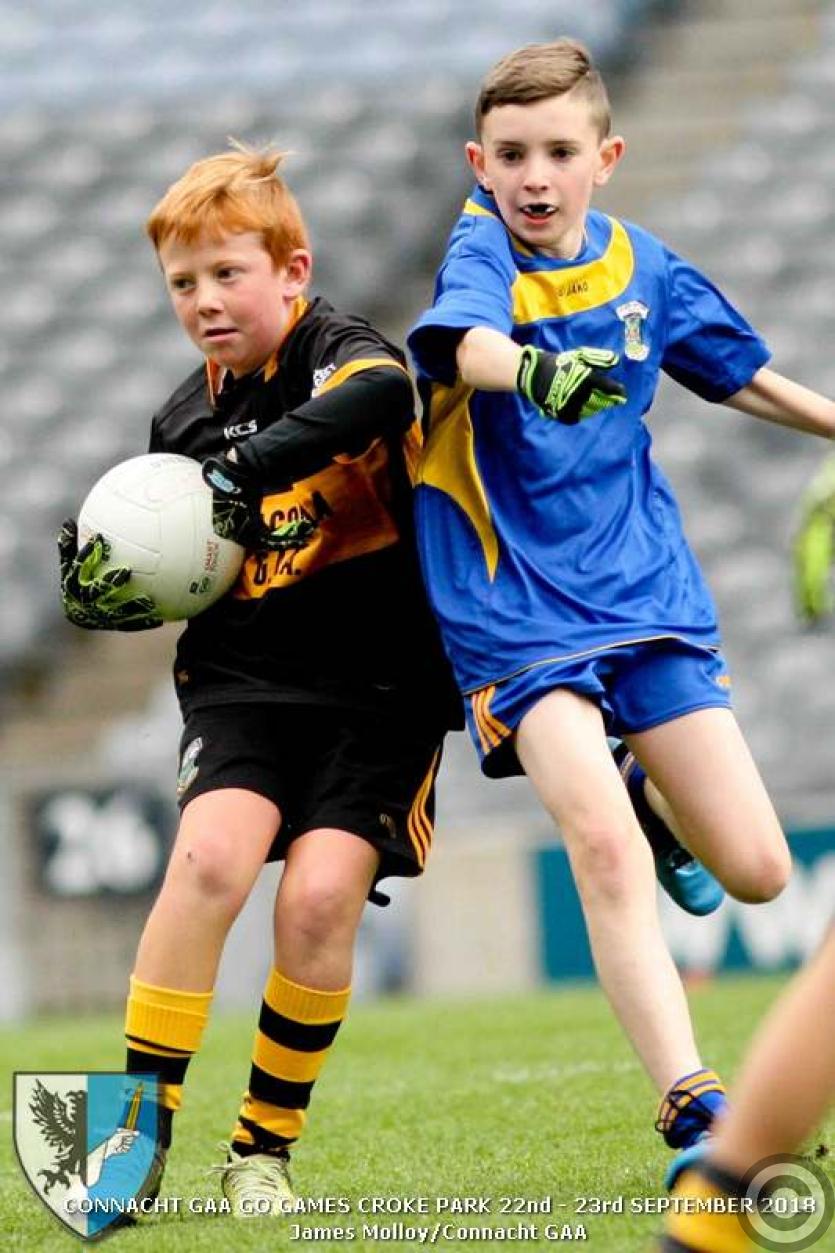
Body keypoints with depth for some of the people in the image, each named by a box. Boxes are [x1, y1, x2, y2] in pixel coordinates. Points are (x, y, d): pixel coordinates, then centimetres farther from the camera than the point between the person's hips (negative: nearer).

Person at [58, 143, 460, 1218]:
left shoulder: (343, 355, -6)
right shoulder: (186, 420, 10)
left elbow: (382, 394, -33)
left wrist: (246, 470, -41)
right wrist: (107, 593, 1)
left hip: (378, 690, -3)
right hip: (243, 682, 3)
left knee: (320, 896, -18)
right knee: (212, 854, -23)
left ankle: (264, 1148, 2)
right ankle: (139, 1128, -17)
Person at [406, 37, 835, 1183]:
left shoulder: (639, 263, 3)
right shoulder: (480, 251, -12)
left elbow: (740, 372, 20)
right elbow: (464, 339, -37)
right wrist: (531, 370, -58)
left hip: (646, 592, 5)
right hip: (516, 605, -5)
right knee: (602, 845, -25)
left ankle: (657, 801, 35)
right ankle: (692, 1106, -23)